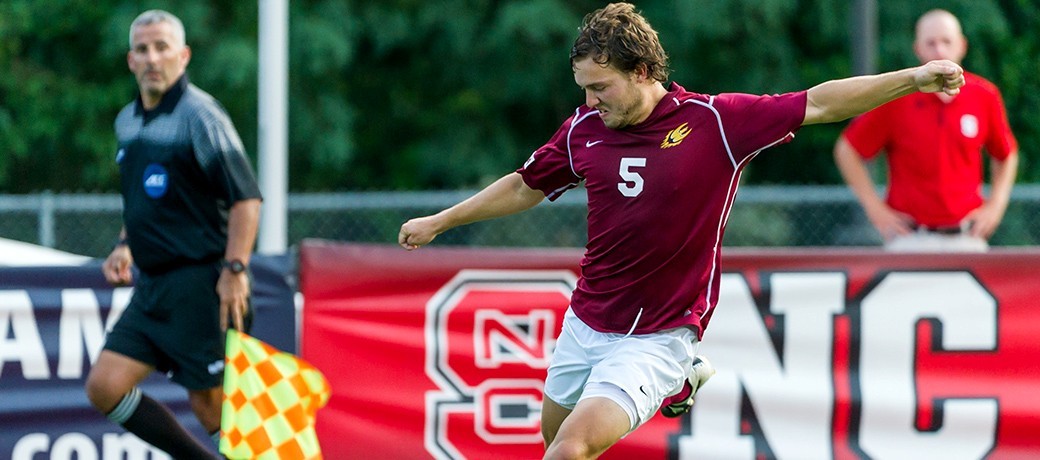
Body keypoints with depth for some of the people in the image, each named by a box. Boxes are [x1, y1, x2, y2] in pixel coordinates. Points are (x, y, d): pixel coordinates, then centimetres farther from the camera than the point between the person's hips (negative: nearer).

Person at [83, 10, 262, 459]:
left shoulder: (199, 115, -11)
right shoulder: (127, 122, 13)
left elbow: (246, 197, -15)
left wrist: (234, 270, -22)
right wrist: (125, 247, 13)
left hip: (199, 284, -8)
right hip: (152, 286, 8)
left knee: (212, 407, -6)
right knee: (104, 386, 0)